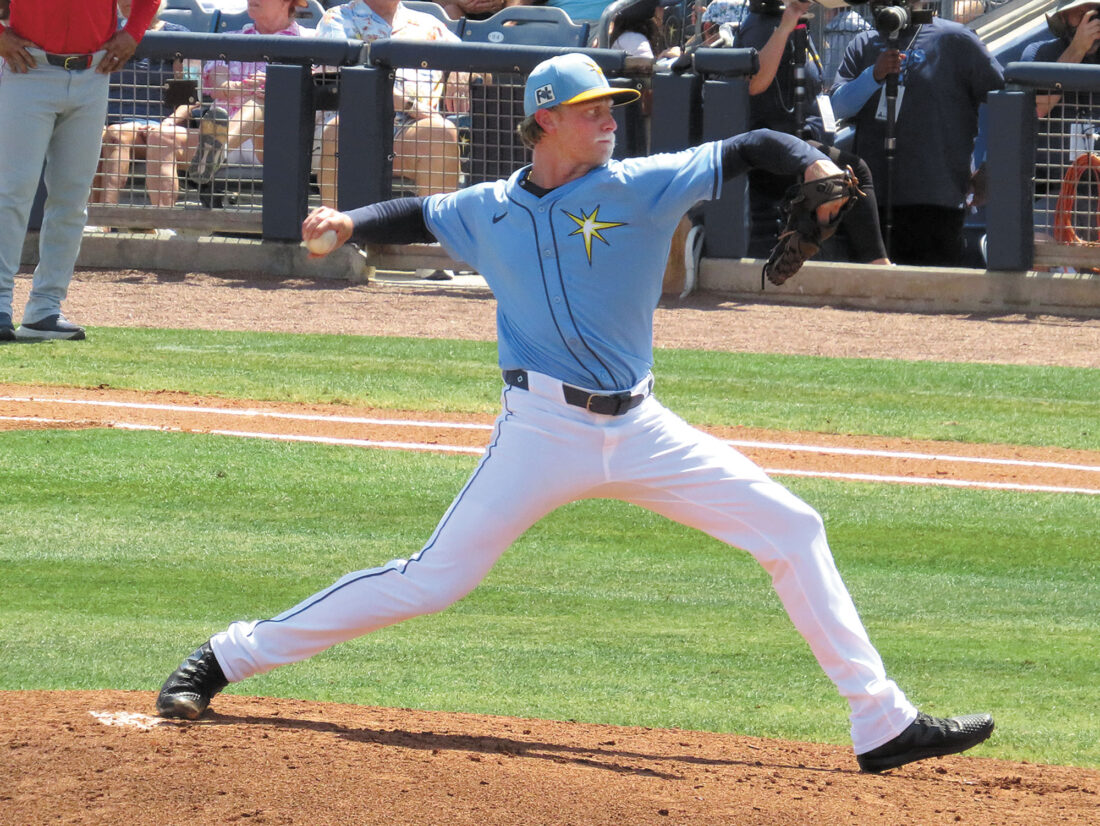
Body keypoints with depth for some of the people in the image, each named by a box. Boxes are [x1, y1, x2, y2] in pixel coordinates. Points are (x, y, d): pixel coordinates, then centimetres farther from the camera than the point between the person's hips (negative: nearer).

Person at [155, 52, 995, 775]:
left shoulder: (642, 187, -1)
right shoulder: (491, 210, 4)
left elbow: (750, 149, -3)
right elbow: (419, 217, 23)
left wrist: (815, 165, -23)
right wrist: (348, 223, 5)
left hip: (639, 429, 2)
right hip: (544, 430, -2)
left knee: (792, 528, -4)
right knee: (431, 581, -7)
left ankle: (883, 725, 1)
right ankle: (226, 658, 5)